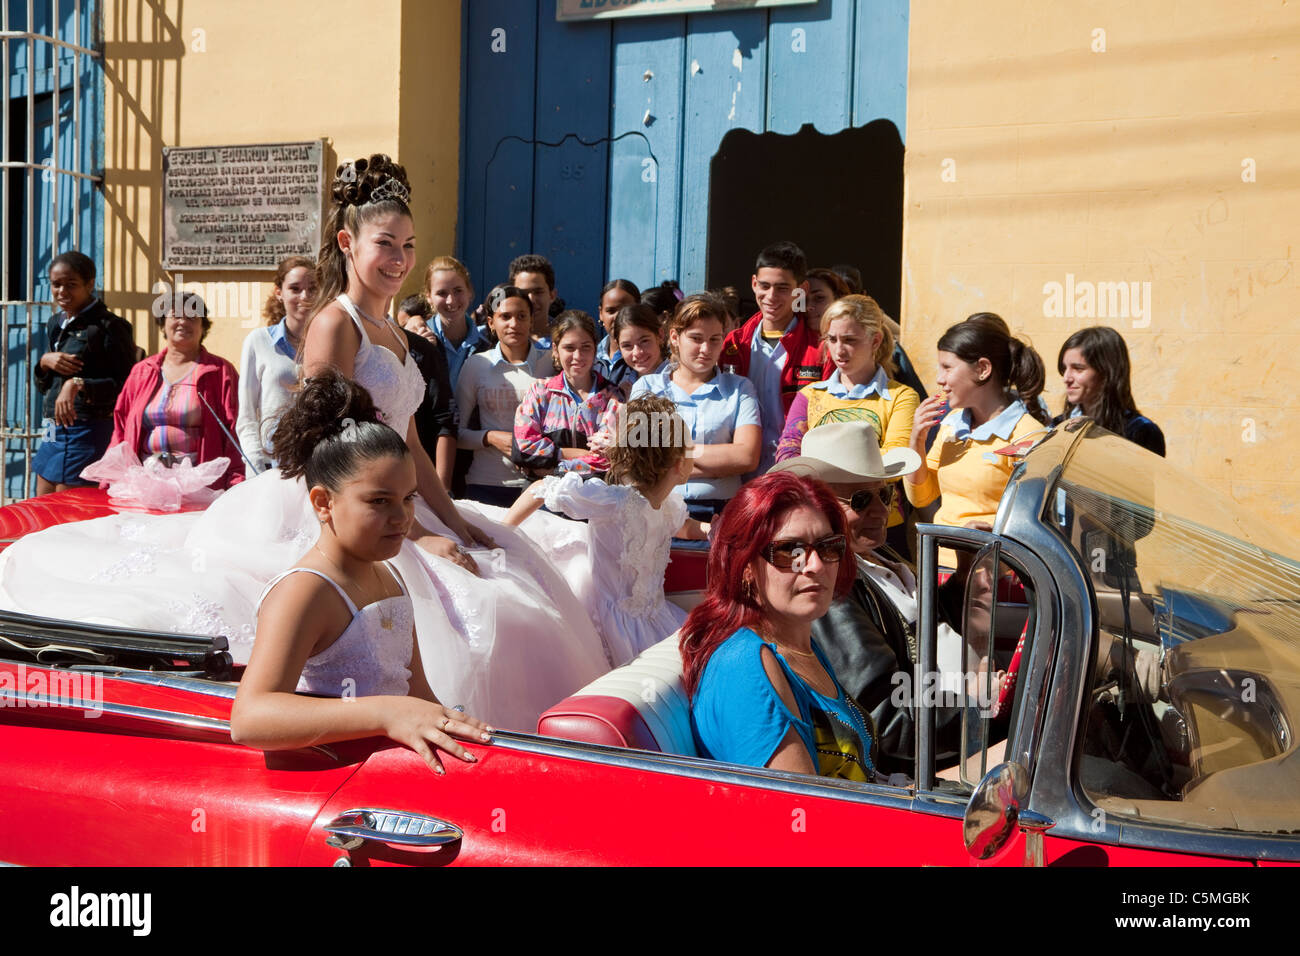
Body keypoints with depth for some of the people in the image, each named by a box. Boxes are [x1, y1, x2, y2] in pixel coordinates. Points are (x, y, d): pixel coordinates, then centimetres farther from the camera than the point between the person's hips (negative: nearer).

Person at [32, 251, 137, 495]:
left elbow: (126, 385, -15)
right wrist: (44, 362, -1)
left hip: (87, 431, -8)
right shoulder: (55, 324, 15)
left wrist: (78, 385, -26)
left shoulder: (109, 327, -10)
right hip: (52, 428, 8)